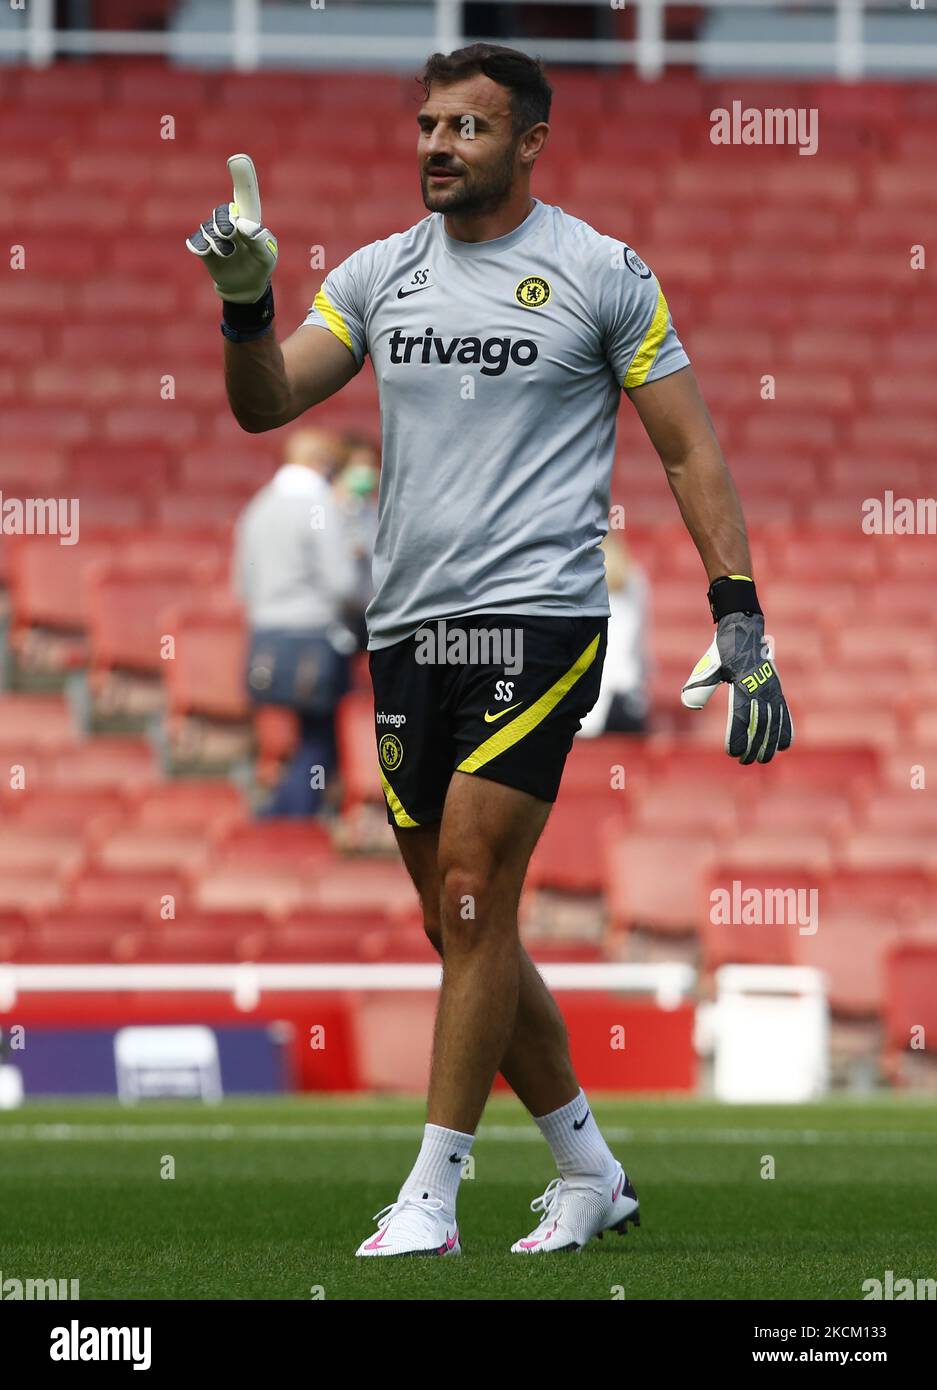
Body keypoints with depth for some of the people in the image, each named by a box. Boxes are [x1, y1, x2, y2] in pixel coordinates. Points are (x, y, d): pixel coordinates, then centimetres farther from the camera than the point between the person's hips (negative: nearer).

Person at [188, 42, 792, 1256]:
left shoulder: (599, 273, 0)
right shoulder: (378, 275, 12)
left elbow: (690, 451, 3)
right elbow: (264, 404, 6)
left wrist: (740, 619, -4)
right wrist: (247, 303, -13)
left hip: (536, 618, -5)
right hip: (406, 630, 5)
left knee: (472, 896, -13)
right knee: (462, 928, 8)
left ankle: (432, 1191, -10)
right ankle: (589, 1172, 21)